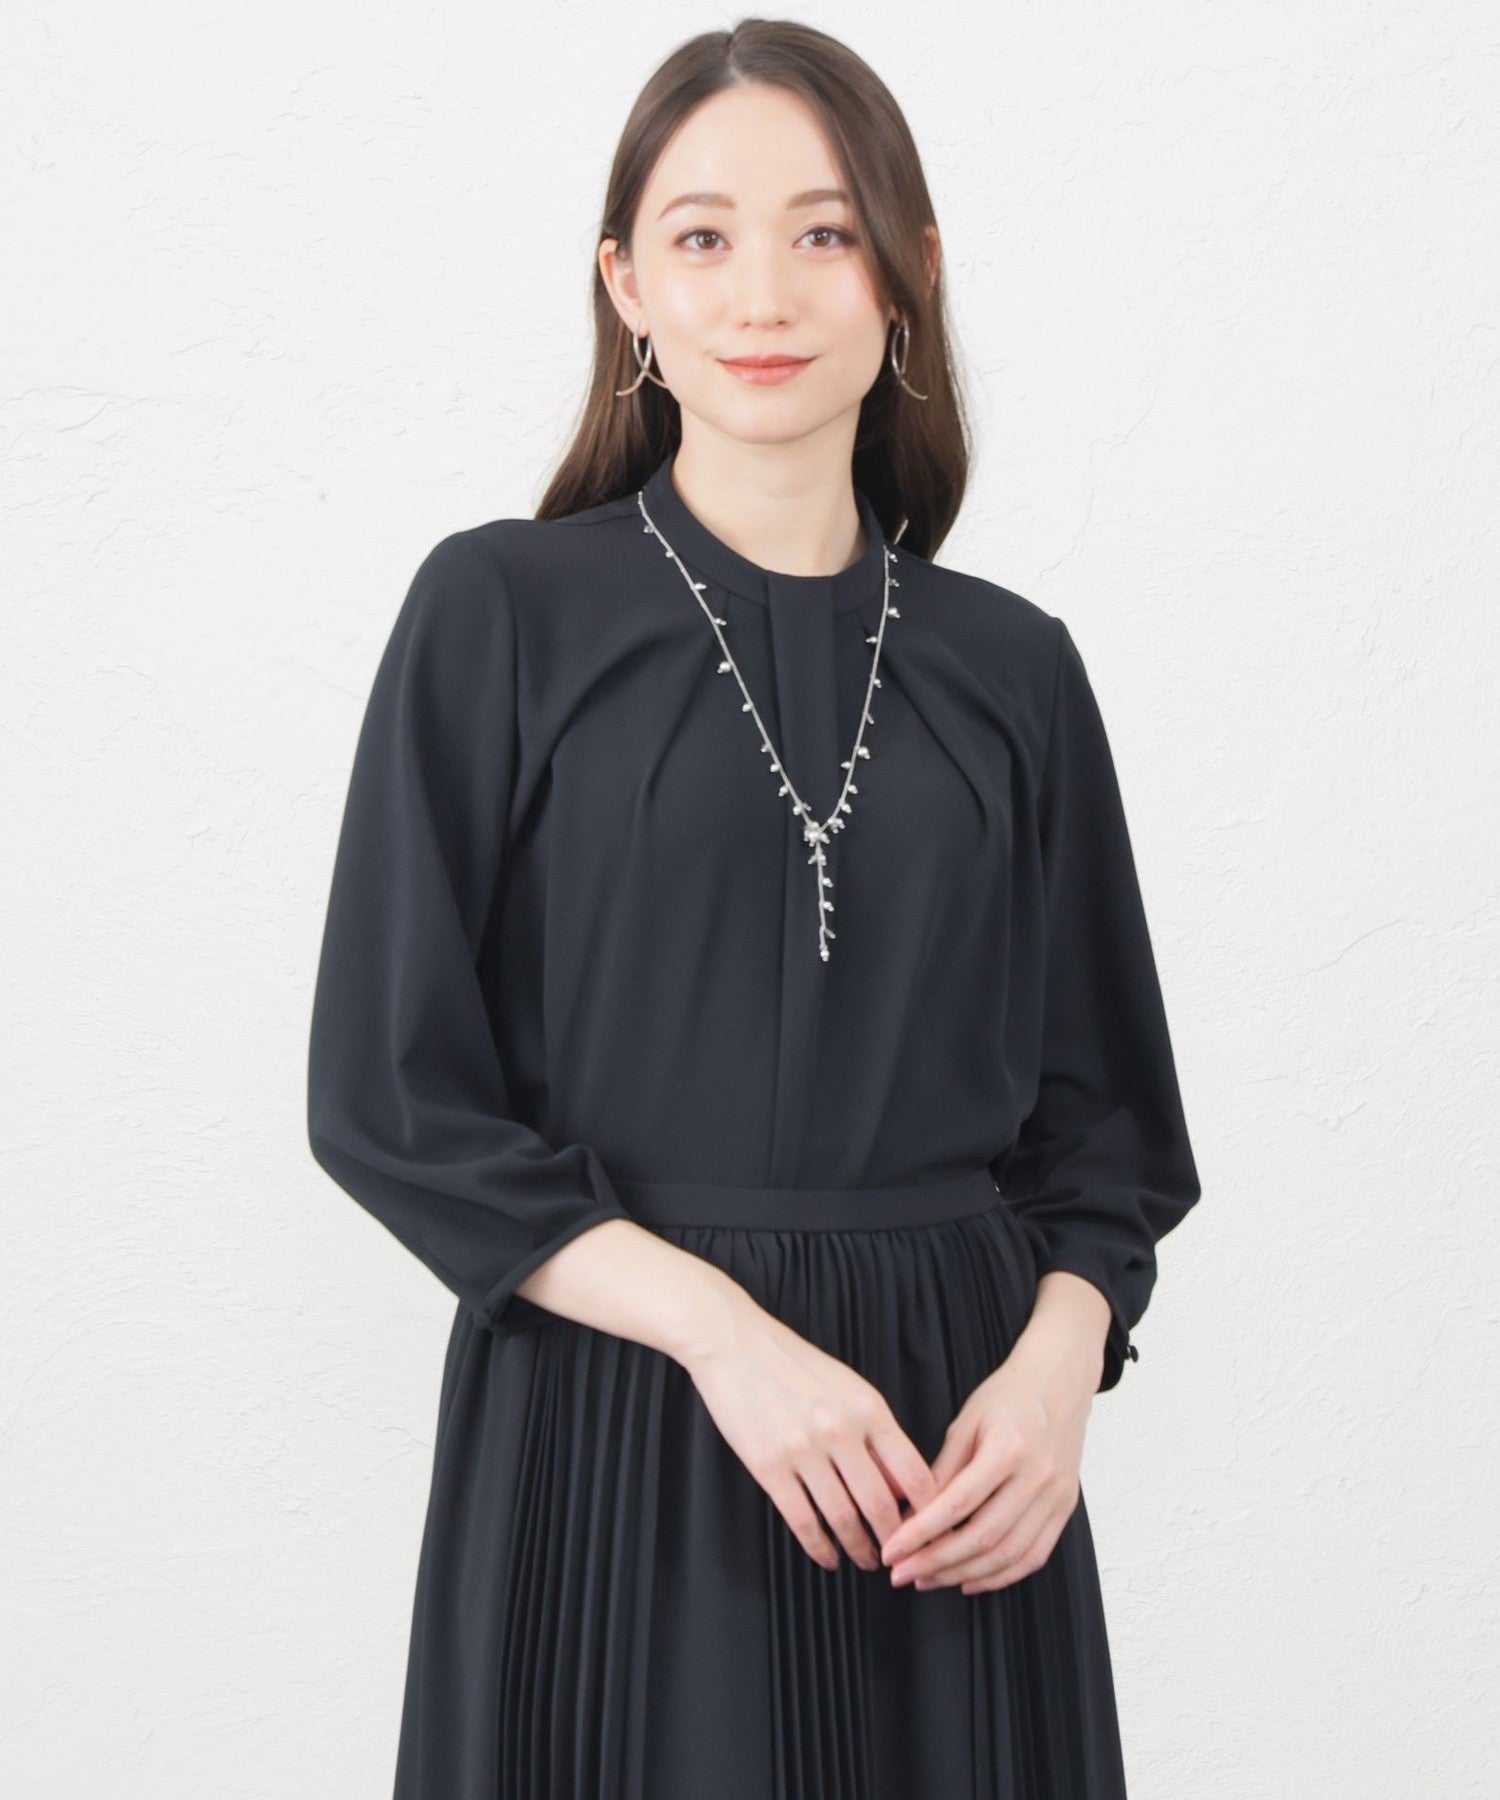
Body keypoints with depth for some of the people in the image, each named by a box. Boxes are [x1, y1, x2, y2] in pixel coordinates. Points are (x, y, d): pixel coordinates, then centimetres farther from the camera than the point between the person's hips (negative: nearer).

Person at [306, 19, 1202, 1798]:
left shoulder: (1013, 670, 5)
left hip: (953, 1461, 3)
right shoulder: (500, 613, -3)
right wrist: (717, 1323, -15)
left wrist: (1057, 1360, -10)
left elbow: (1099, 1114, 9)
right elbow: (392, 1093, -6)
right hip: (612, 1424, -2)